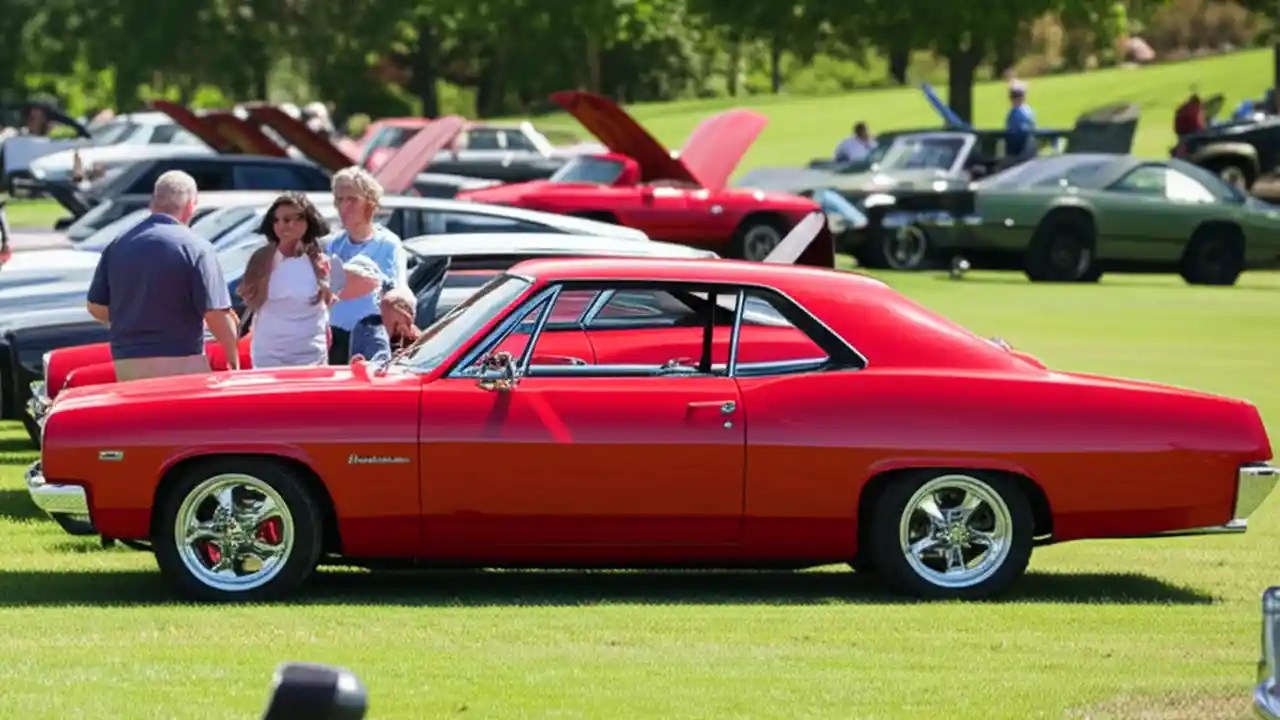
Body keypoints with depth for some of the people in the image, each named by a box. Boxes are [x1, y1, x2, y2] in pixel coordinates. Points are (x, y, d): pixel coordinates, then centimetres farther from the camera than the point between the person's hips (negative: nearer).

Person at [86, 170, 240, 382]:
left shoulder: (117, 246, 6)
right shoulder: (195, 247, -9)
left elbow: (96, 306, 12)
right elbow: (215, 314, -12)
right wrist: (233, 358, 0)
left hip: (125, 364, 5)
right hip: (180, 362, -5)